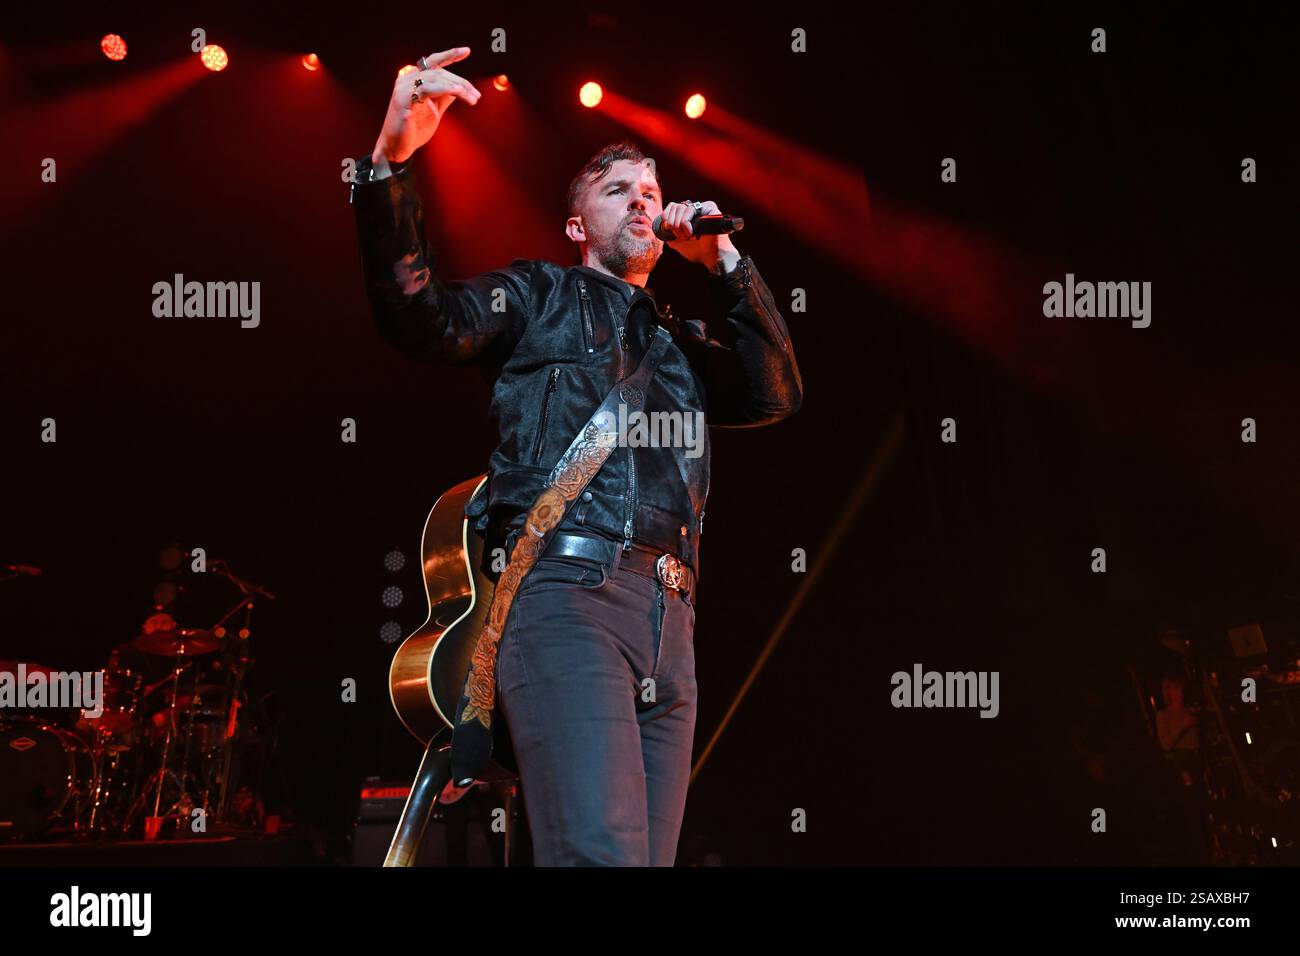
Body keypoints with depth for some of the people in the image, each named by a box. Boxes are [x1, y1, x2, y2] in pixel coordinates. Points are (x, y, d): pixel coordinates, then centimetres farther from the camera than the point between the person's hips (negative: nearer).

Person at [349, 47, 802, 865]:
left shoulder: (684, 342, 31)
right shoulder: (541, 296, 16)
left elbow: (778, 395, 16)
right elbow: (422, 319, -1)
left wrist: (724, 261, 12)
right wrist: (391, 162, -16)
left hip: (668, 615, 7)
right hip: (566, 587, -7)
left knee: (651, 856, 2)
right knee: (601, 854, -26)